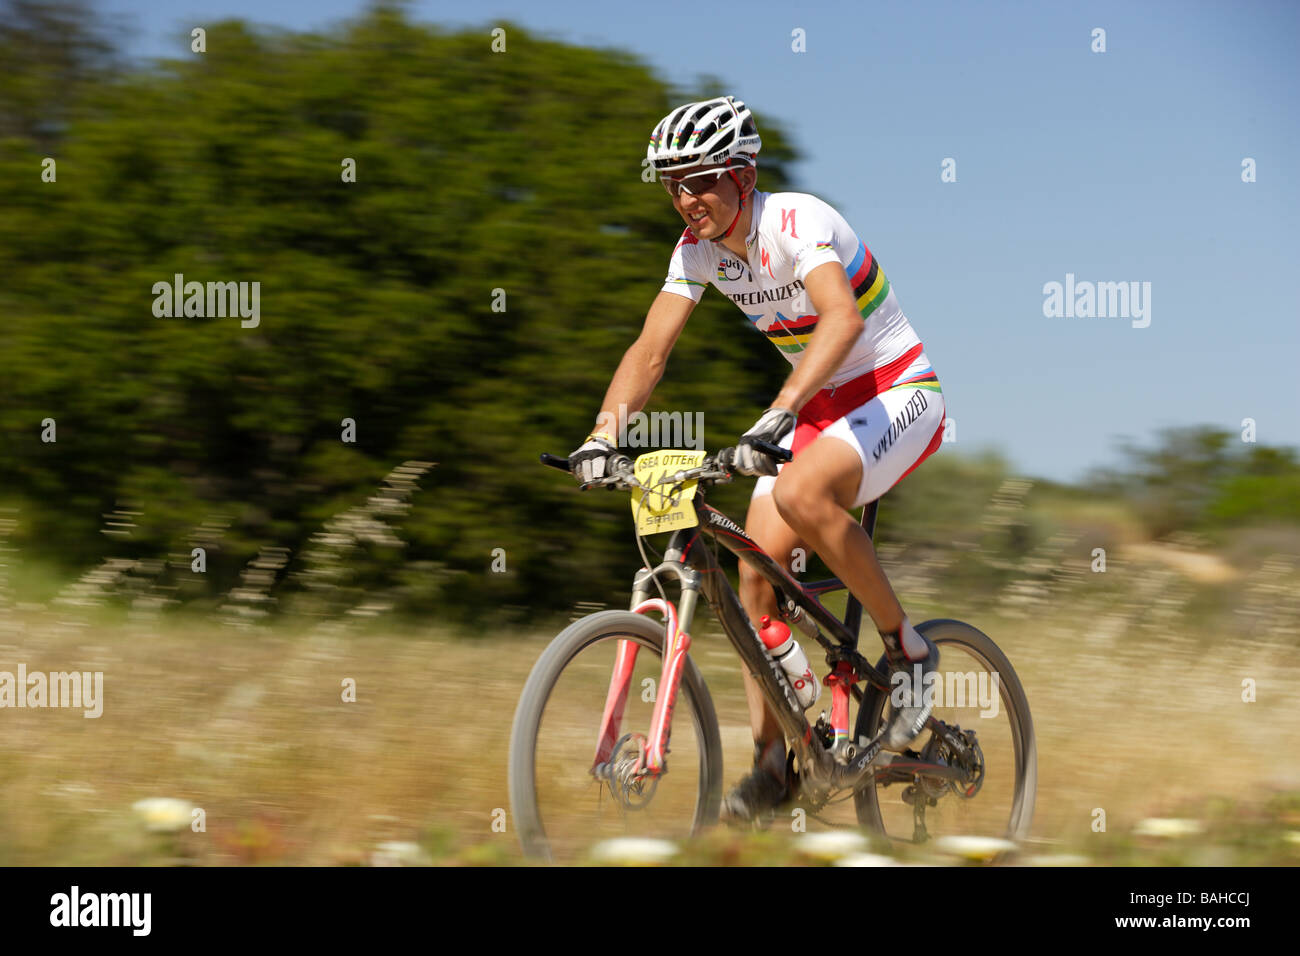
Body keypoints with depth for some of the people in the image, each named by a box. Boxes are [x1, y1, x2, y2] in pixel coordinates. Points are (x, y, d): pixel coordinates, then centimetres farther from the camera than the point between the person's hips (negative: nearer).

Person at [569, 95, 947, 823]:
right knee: (756, 570, -6)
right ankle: (772, 762, 3)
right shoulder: (699, 248, -3)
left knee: (801, 494, -34)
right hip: (821, 408, 8)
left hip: (898, 395, -7)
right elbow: (651, 350, -5)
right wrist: (603, 434, -23)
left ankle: (909, 649, -15)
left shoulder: (797, 222, -25)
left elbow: (842, 319, -43)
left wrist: (778, 415, -55)